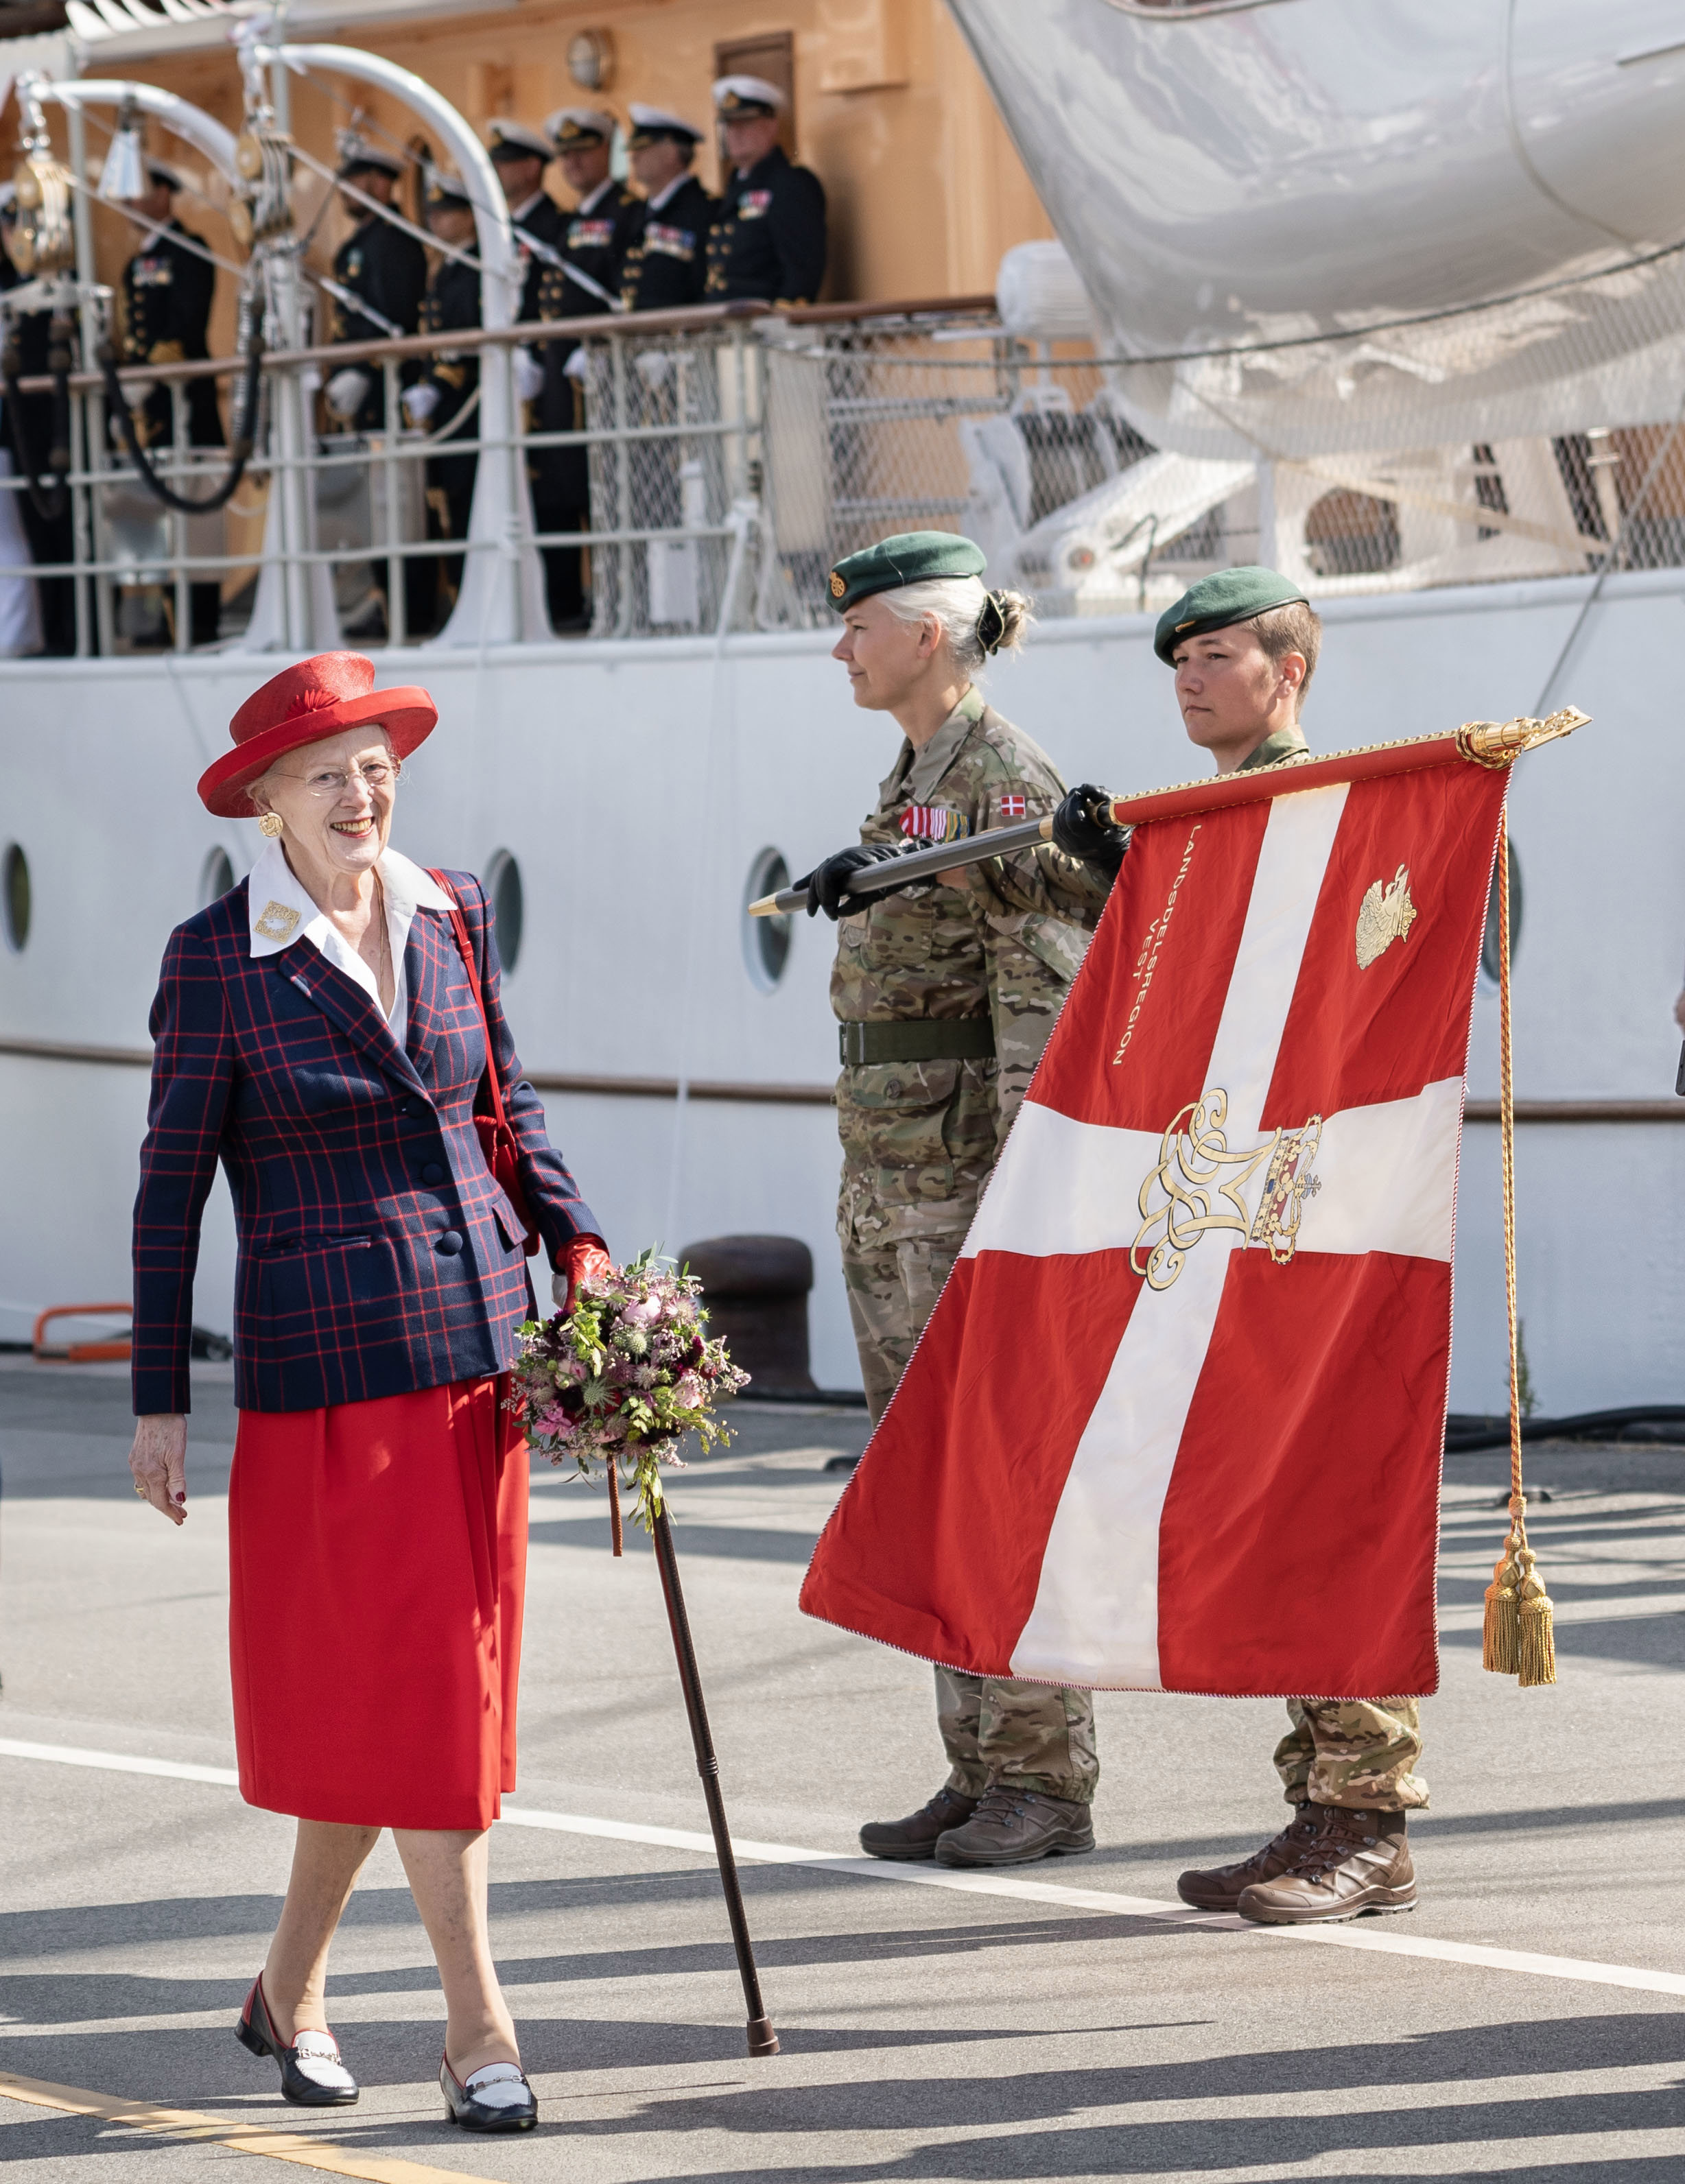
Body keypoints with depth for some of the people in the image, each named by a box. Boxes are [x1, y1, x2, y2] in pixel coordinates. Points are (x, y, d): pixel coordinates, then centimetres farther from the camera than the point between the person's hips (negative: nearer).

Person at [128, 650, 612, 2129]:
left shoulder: (454, 916, 7)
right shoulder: (216, 959, -6)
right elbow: (170, 1184, -2)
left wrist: (579, 1246, 3)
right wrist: (159, 1401, -3)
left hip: (479, 1335, 5)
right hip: (326, 1355, -5)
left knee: (444, 1677, 8)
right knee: (415, 1690, -6)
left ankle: (294, 1985, 24)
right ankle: (477, 2021, -1)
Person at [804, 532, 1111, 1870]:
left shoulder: (1006, 781, -12)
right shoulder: (909, 784, 17)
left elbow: (1041, 1001, -17)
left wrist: (1017, 1196, -21)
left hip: (974, 1162, -10)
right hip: (888, 1170, 10)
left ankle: (1048, 1783, 0)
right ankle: (981, 1770, 16)